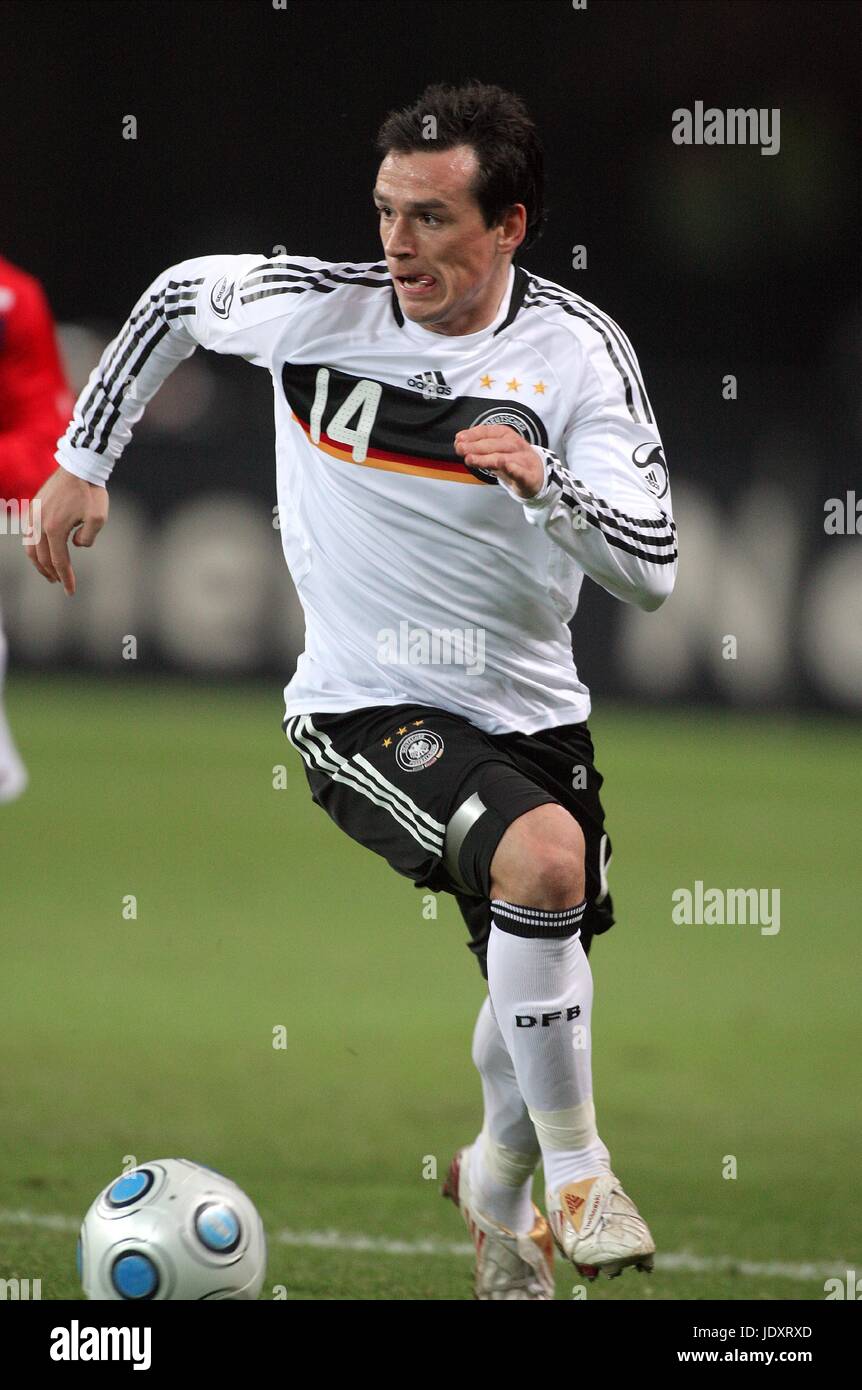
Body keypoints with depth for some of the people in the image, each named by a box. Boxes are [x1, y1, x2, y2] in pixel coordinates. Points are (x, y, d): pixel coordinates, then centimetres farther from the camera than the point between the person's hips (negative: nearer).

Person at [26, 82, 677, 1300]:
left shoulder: (577, 351, -9)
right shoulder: (315, 307, -12)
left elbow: (652, 568, -15)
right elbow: (180, 294, 10)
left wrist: (542, 481, -32)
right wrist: (83, 461, 12)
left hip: (531, 711, 4)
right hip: (365, 709, -4)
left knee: (546, 989, 13)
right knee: (544, 858, -31)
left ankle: (499, 1187, 47)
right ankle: (574, 1167, -13)